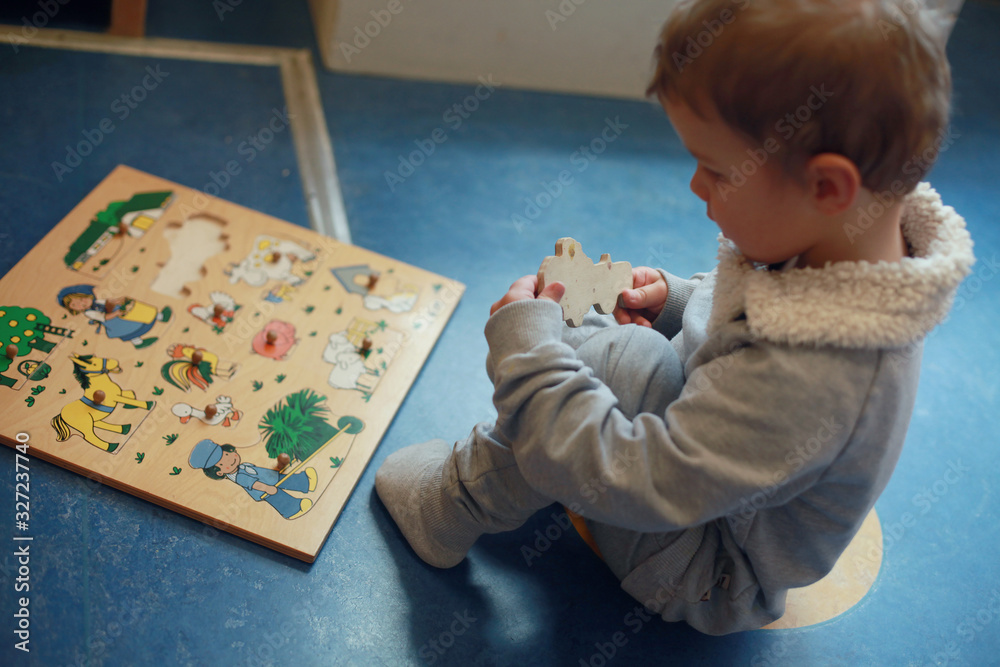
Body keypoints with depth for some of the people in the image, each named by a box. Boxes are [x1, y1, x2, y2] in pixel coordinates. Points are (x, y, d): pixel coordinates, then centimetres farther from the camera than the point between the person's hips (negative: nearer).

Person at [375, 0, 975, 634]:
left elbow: (634, 483, -37)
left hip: (712, 583, -8)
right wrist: (679, 299, -7)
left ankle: (459, 502, -10)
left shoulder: (808, 375, -42)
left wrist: (525, 349, -28)